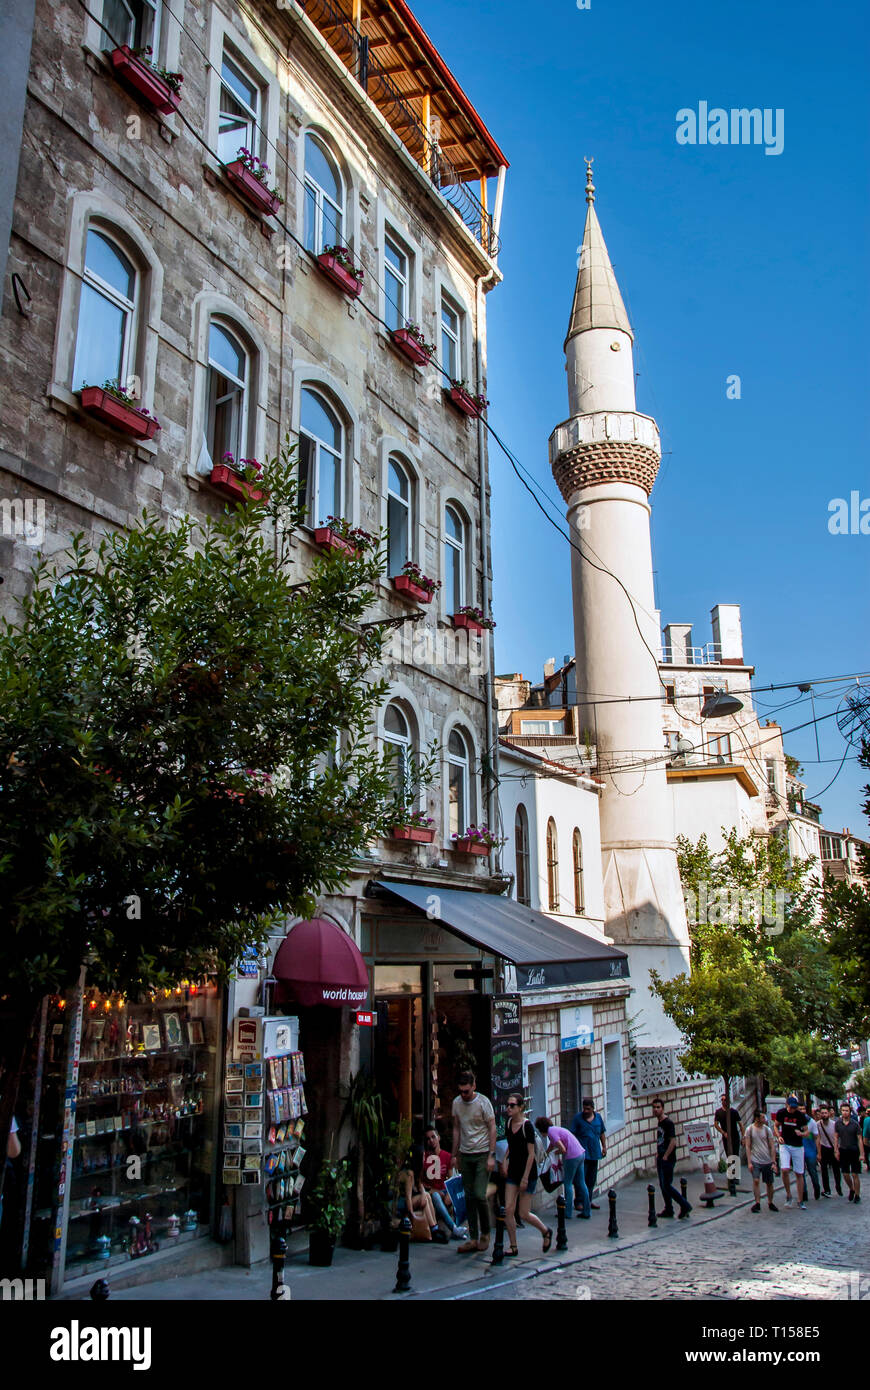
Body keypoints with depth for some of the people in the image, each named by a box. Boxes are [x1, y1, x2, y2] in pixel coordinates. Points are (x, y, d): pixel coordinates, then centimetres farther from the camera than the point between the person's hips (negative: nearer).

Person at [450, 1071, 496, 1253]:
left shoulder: (483, 1102, -10)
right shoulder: (457, 1103, 4)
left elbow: (492, 1128, -8)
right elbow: (456, 1129, 13)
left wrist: (491, 1156, -13)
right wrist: (454, 1155, 11)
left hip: (482, 1154, -5)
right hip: (465, 1155, 5)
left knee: (479, 1195, -11)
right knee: (469, 1197, 6)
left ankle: (485, 1233, 10)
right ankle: (473, 1239, 12)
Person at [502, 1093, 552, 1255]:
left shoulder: (527, 1126, -16)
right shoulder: (508, 1123, 3)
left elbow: (531, 1154, -15)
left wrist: (525, 1178, -16)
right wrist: (505, 1161, 5)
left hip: (527, 1172, -6)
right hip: (512, 1172, 6)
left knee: (524, 1214, 1)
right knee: (508, 1210, -2)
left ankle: (546, 1231, 27)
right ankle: (513, 1247, 11)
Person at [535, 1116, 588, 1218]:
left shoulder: (551, 1132, -12)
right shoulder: (554, 1129, 17)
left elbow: (563, 1149, -17)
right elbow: (551, 1146, 33)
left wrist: (556, 1152, 2)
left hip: (572, 1157, -9)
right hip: (581, 1153, 9)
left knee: (567, 1184, 2)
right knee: (581, 1183, 13)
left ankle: (567, 1213, 7)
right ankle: (586, 1212, 17)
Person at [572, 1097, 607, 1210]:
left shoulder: (598, 1117, 7)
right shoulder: (578, 1118, -7)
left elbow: (602, 1133, 17)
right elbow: (573, 1135, -7)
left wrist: (604, 1146, 13)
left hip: (594, 1152, 5)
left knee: (592, 1179, 12)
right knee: (581, 1178, -5)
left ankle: (589, 1200, 23)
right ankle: (579, 1202, 2)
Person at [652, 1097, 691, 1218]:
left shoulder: (668, 1123, -15)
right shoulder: (660, 1122, 12)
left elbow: (673, 1142, -21)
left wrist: (665, 1156, -18)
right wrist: (658, 1154, 13)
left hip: (668, 1159, -9)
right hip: (661, 1159, 9)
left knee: (667, 1185, -8)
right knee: (662, 1185, 10)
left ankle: (685, 1206, 2)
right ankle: (668, 1210, 18)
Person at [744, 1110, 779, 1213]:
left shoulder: (767, 1129, 2)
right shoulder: (749, 1130, -2)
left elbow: (772, 1147, 4)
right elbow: (748, 1147, -1)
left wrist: (773, 1162, -2)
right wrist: (749, 1162, -7)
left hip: (767, 1161, 2)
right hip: (755, 1161, -2)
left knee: (769, 1183, 7)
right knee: (756, 1181, -14)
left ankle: (770, 1203, 23)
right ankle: (757, 1203, -7)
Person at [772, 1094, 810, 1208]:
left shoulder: (801, 1115, -8)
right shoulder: (781, 1113, -6)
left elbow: (807, 1131, 0)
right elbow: (776, 1125, 9)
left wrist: (802, 1133, -22)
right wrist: (779, 1136, -9)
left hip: (798, 1146, 0)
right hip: (784, 1145, 0)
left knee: (799, 1174, 4)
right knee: (784, 1170, -17)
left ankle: (800, 1200, 17)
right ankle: (788, 1194, 5)